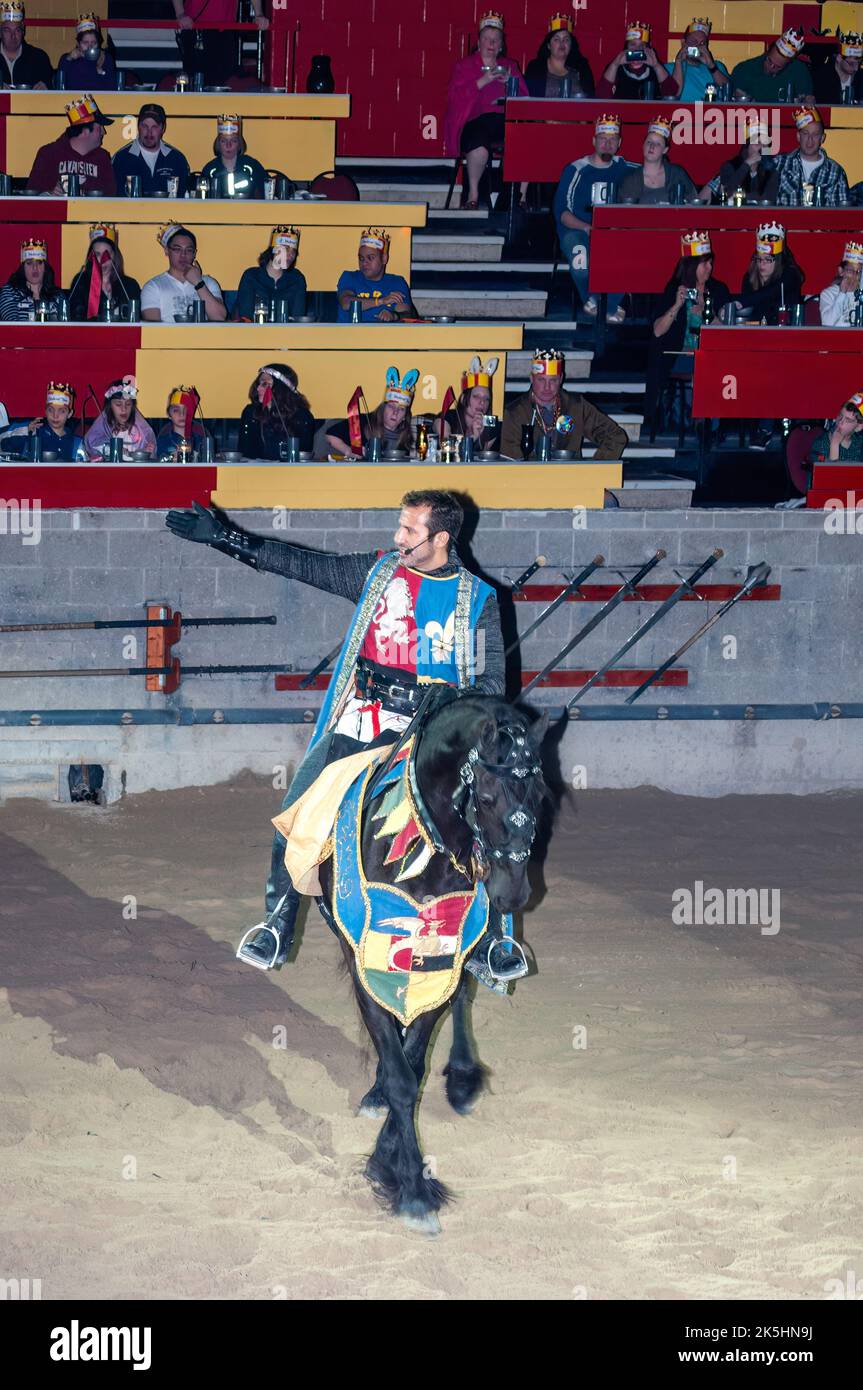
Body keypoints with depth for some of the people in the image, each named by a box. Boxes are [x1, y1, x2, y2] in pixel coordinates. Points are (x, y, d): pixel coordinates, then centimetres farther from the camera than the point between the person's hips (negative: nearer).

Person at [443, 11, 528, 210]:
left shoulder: (509, 66, 23)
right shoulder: (464, 66, 14)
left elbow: (524, 98, 14)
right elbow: (455, 96, -2)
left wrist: (510, 83, -5)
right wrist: (482, 81, -11)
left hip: (504, 120, 3)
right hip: (474, 122, -3)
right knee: (479, 146, -38)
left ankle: (522, 194, -19)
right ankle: (473, 193, -20)